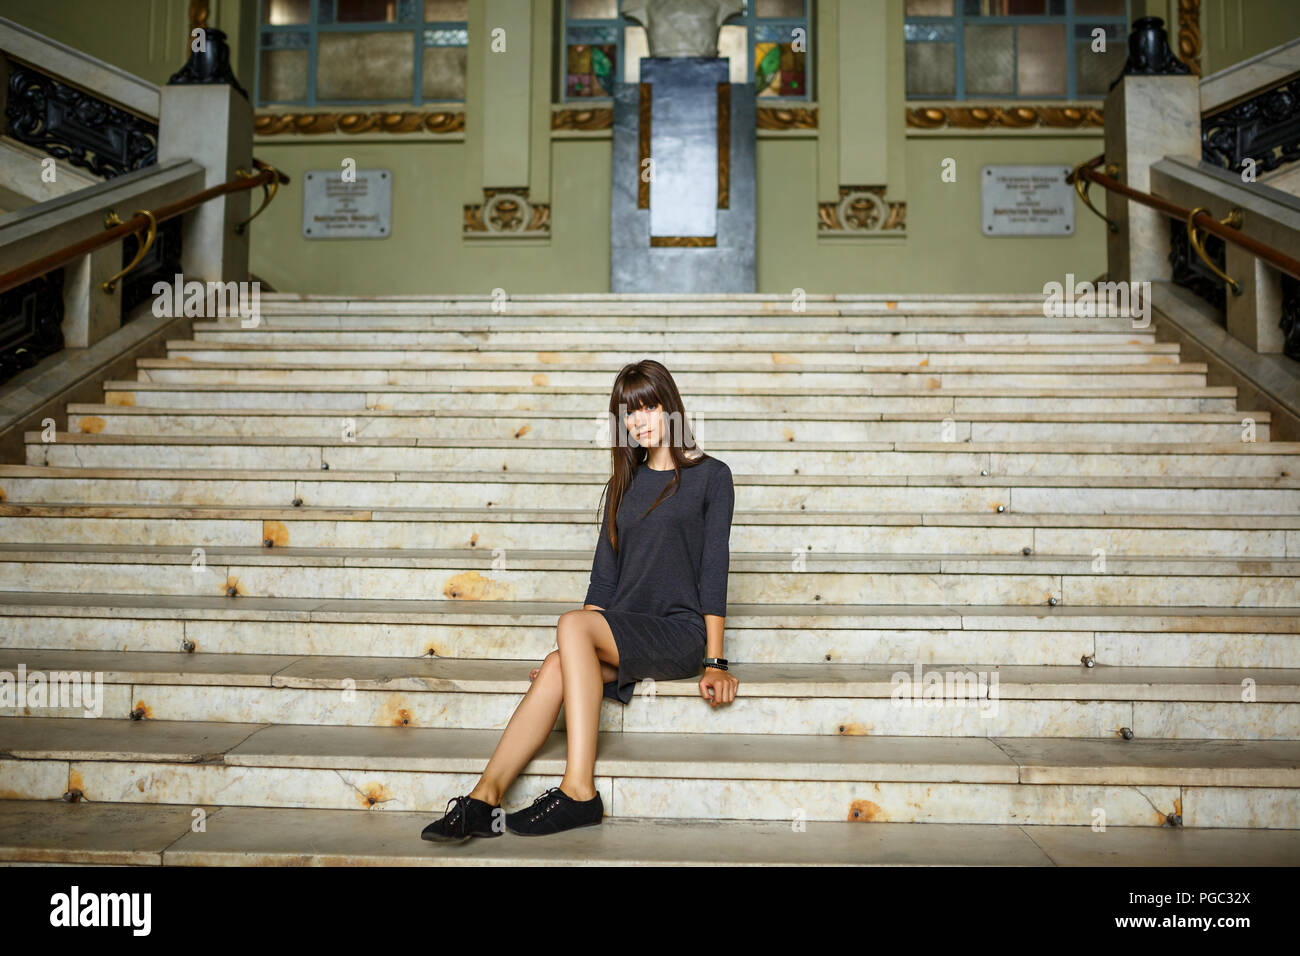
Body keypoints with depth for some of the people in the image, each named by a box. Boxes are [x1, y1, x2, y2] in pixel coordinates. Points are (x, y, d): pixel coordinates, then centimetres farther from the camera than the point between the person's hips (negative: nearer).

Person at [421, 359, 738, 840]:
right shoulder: (624, 485, 19)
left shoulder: (710, 476, 4)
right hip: (621, 637, 5)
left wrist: (715, 663, -8)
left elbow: (713, 570, -3)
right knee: (557, 668, -27)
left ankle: (579, 792, -32)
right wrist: (574, 652, 2)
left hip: (680, 635, -4)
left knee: (572, 623, -30)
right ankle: (485, 796, -35)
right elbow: (605, 574, 14)